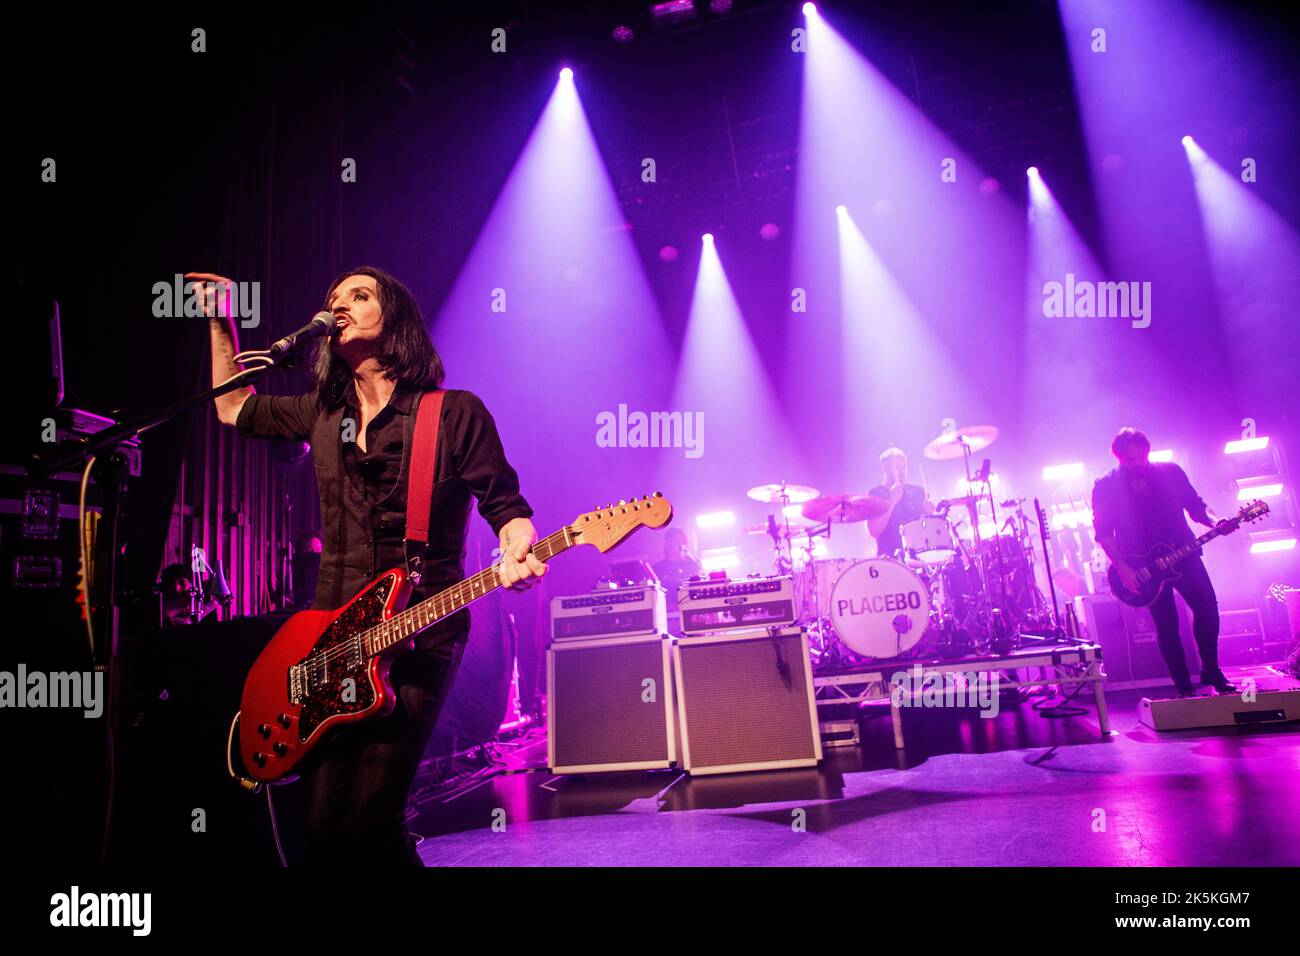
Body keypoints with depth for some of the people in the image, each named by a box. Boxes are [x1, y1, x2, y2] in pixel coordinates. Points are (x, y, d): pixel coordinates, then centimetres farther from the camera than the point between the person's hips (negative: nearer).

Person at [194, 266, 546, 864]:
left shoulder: (455, 412, -2)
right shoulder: (323, 412, 13)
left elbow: (505, 505, -1)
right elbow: (234, 408, 30)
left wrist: (517, 551, -22)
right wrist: (221, 322, 24)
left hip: (420, 635, -4)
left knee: (370, 822, -12)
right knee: (322, 825, 0)